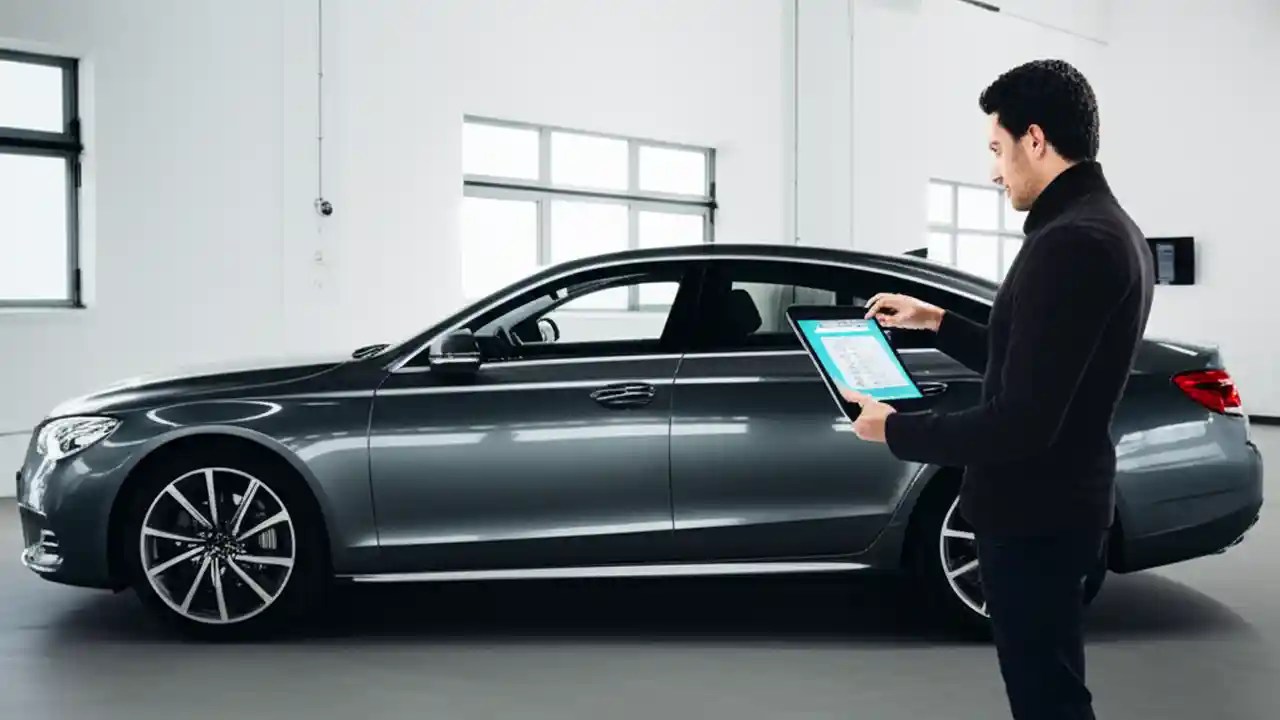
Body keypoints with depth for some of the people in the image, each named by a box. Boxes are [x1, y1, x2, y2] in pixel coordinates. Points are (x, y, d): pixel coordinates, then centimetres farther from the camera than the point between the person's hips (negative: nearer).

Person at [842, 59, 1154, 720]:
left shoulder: (1068, 242, -24)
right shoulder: (1107, 227, 10)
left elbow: (1022, 423, -27)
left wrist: (896, 430, -15)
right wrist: (938, 322, 20)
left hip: (1035, 515, -10)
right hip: (1058, 501, 10)